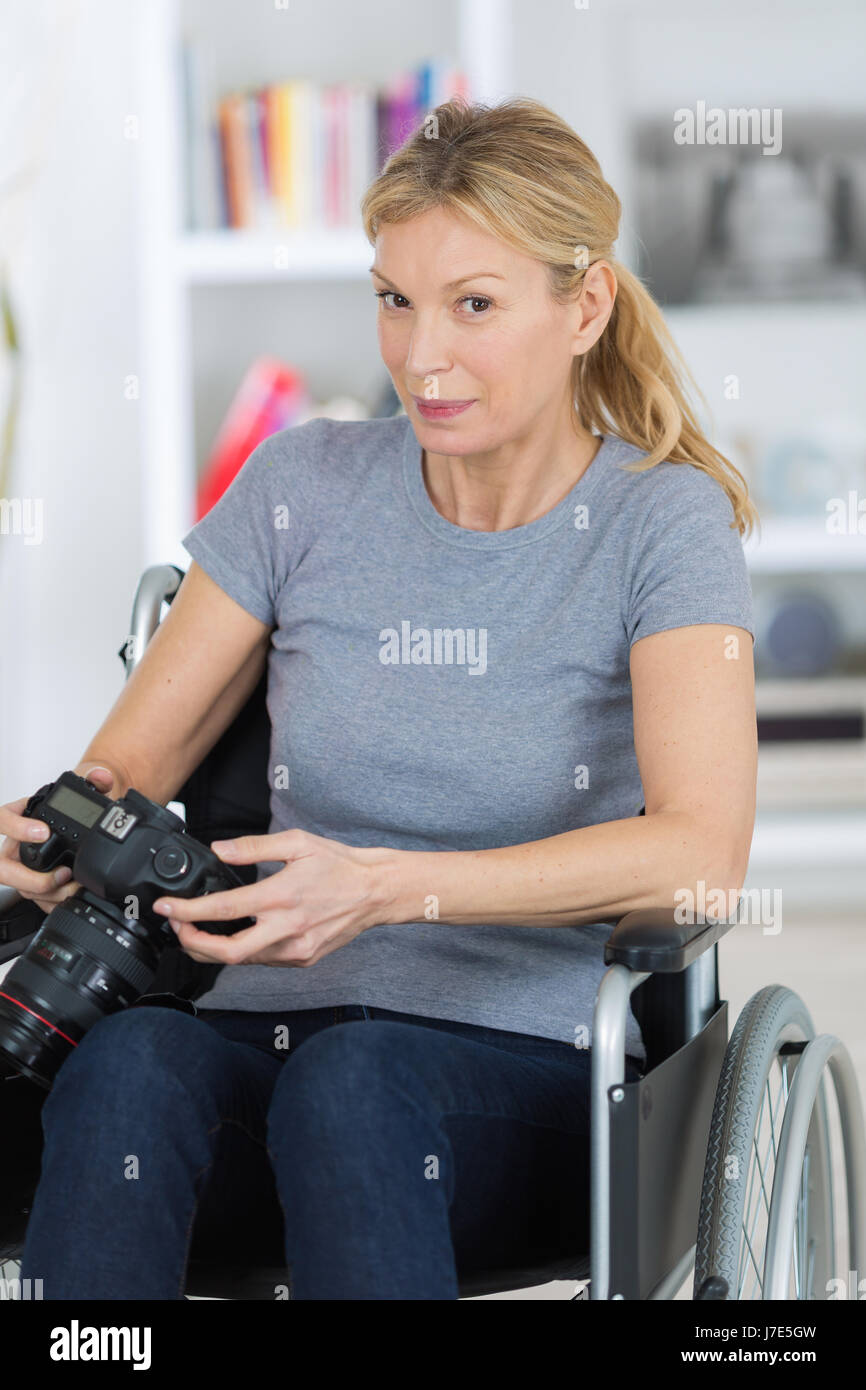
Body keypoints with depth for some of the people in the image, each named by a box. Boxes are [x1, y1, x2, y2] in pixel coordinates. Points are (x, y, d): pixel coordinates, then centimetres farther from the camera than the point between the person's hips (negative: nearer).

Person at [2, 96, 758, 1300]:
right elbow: (132, 759, 11)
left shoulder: (662, 522, -1)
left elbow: (703, 849, -16)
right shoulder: (305, 487, 9)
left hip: (534, 1069, -2)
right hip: (273, 1033, 3)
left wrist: (391, 888, -29)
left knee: (353, 1077, -37)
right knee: (130, 1058, -33)